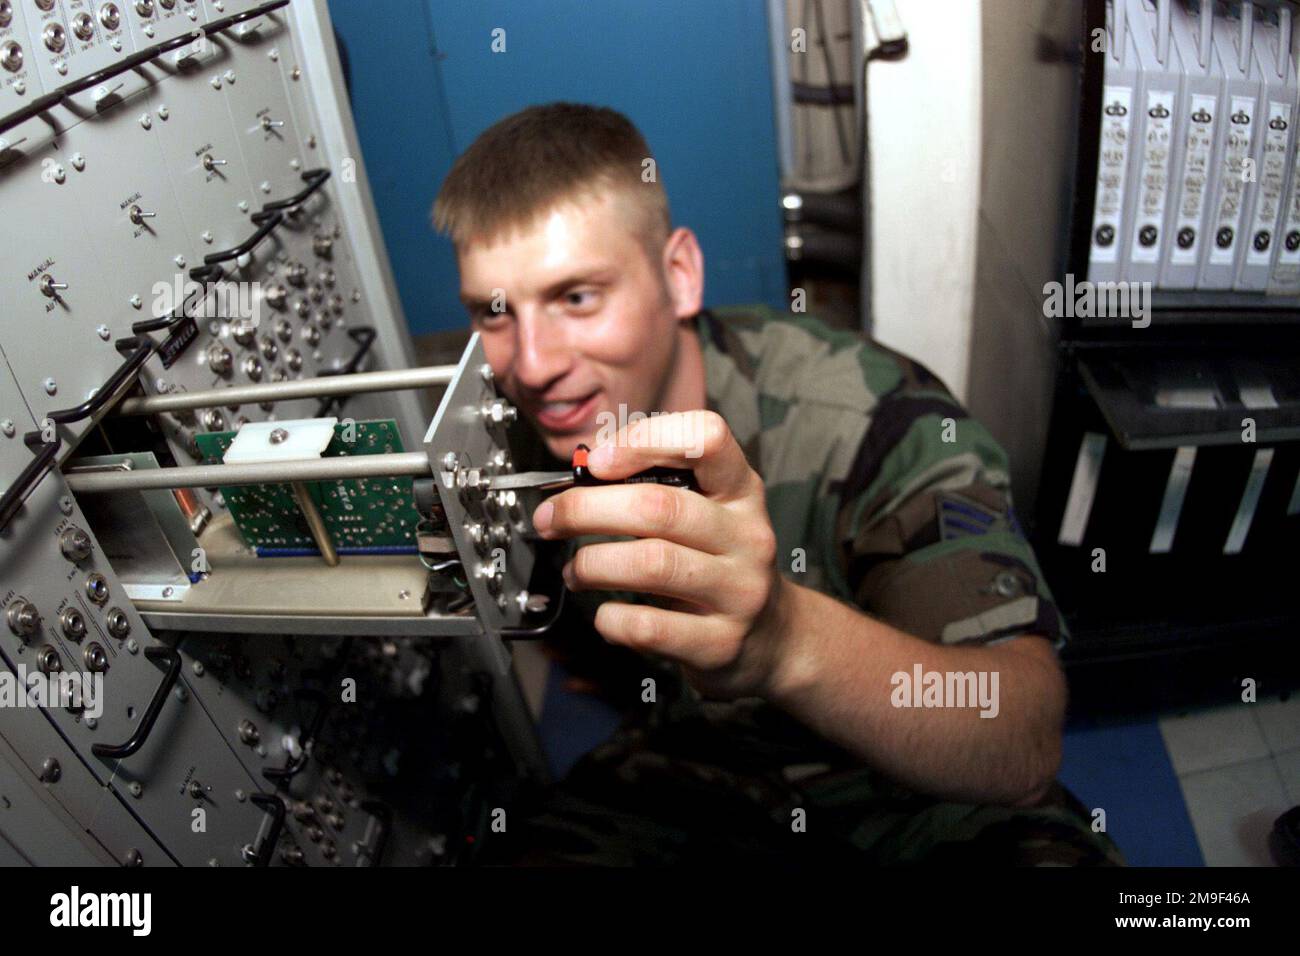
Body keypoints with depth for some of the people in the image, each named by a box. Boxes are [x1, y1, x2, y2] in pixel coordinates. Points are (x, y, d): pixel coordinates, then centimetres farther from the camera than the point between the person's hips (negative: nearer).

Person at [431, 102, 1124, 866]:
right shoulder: (518, 437, -10)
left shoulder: (872, 417, -26)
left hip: (915, 786, -2)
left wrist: (786, 639, -52)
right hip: (691, 769, 3)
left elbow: (1021, 753, -36)